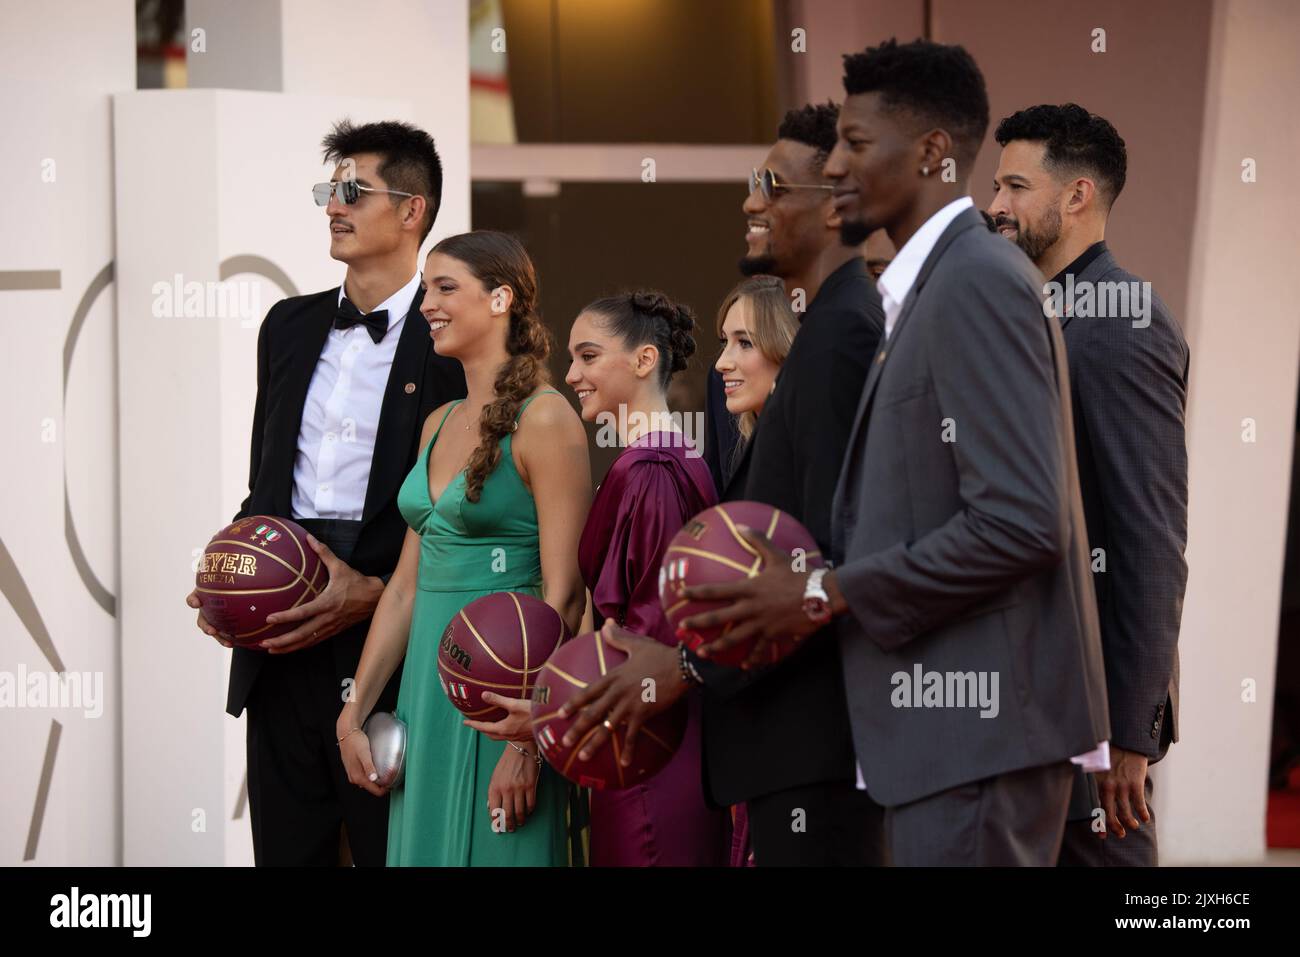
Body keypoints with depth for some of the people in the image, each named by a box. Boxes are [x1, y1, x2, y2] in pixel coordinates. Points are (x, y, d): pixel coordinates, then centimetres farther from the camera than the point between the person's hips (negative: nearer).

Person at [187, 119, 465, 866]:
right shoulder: (290, 326, 15)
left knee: (391, 849, 2)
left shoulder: (456, 341, -6)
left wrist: (376, 594, -17)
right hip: (281, 647, 6)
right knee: (285, 848, 10)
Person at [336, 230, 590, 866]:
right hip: (426, 686, 7)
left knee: (494, 853, 0)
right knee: (427, 848, 12)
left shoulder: (543, 419, -11)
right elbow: (407, 582, 14)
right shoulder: (439, 425, 13)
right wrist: (354, 715, 10)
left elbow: (564, 594, -15)